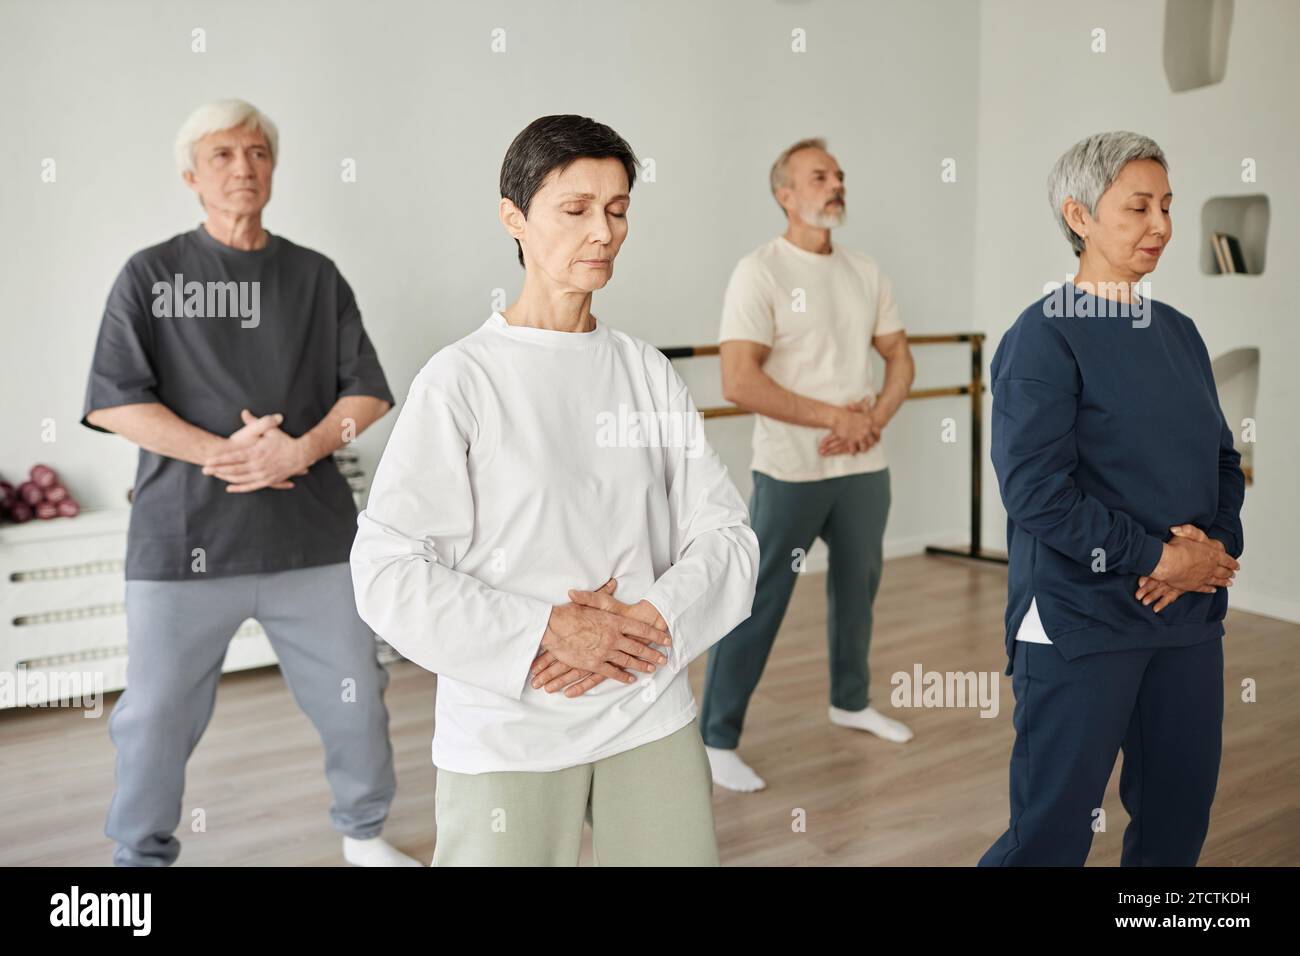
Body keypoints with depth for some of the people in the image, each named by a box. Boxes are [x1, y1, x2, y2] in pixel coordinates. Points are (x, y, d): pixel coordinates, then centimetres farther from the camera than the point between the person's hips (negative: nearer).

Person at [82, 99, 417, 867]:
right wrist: (221, 451, -15)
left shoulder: (316, 276, 9)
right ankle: (141, 858, 28)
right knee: (157, 714, 5)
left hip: (313, 532, 2)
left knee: (355, 696, 10)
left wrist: (302, 449, -12)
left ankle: (366, 834, 32)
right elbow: (112, 401, -4)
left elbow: (368, 391, 6)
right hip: (186, 538, -2)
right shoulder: (152, 275, 3)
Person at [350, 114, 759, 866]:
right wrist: (547, 632, -17)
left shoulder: (647, 372, 4)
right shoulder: (461, 379, -7)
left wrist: (648, 620, -13)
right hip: (508, 730, -3)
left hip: (654, 717, 4)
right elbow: (389, 570, -11)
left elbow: (726, 533, 3)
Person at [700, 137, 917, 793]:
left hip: (865, 468, 6)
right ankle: (717, 738, 8)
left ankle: (851, 702, 38)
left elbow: (899, 358, 14)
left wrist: (875, 420, -6)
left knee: (857, 589, 18)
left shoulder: (866, 273, 8)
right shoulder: (760, 271, -11)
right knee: (757, 603, -2)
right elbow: (739, 383, -19)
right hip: (791, 473, -6)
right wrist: (836, 417, -16)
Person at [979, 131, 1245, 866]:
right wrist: (1154, 557, -14)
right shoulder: (1045, 336, -9)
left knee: (1179, 820, 14)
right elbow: (1035, 491, -16)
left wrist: (1216, 547, -4)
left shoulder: (1179, 332, 12)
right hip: (1083, 620, -7)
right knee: (1053, 832, -1)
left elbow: (1224, 460, 15)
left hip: (1192, 613, 7)